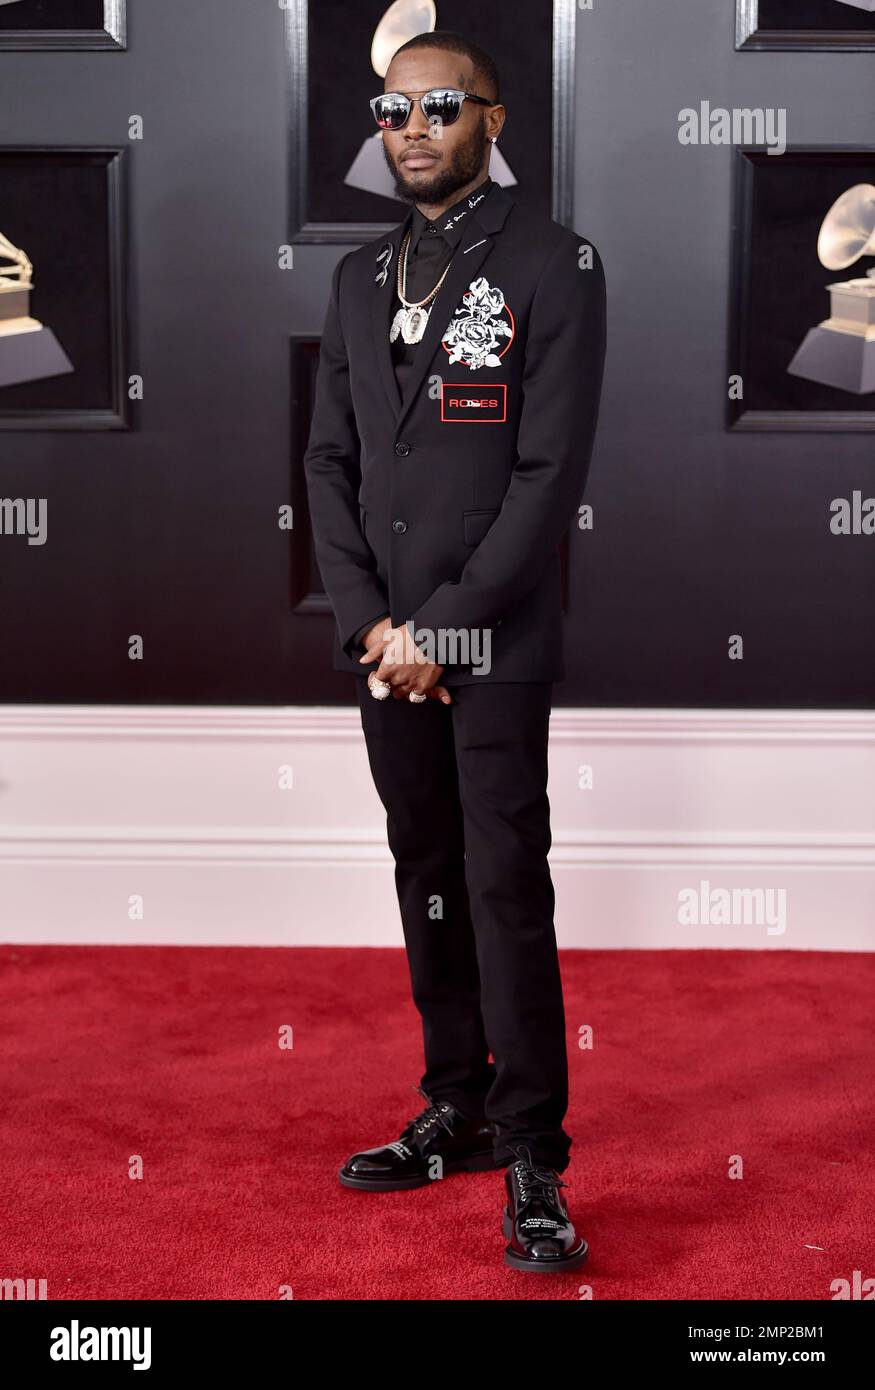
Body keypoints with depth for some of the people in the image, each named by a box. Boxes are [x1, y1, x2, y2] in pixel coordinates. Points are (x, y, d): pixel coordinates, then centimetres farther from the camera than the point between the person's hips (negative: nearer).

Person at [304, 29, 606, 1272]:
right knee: (427, 878, 11)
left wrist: (446, 628, -13)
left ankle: (534, 1163, 2)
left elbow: (553, 471, -10)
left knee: (506, 887, -6)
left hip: (495, 645, -5)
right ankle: (458, 1111, 23)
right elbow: (330, 460, 11)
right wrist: (370, 621, -2)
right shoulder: (360, 278, 14)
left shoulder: (554, 267, -3)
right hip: (386, 644, 6)